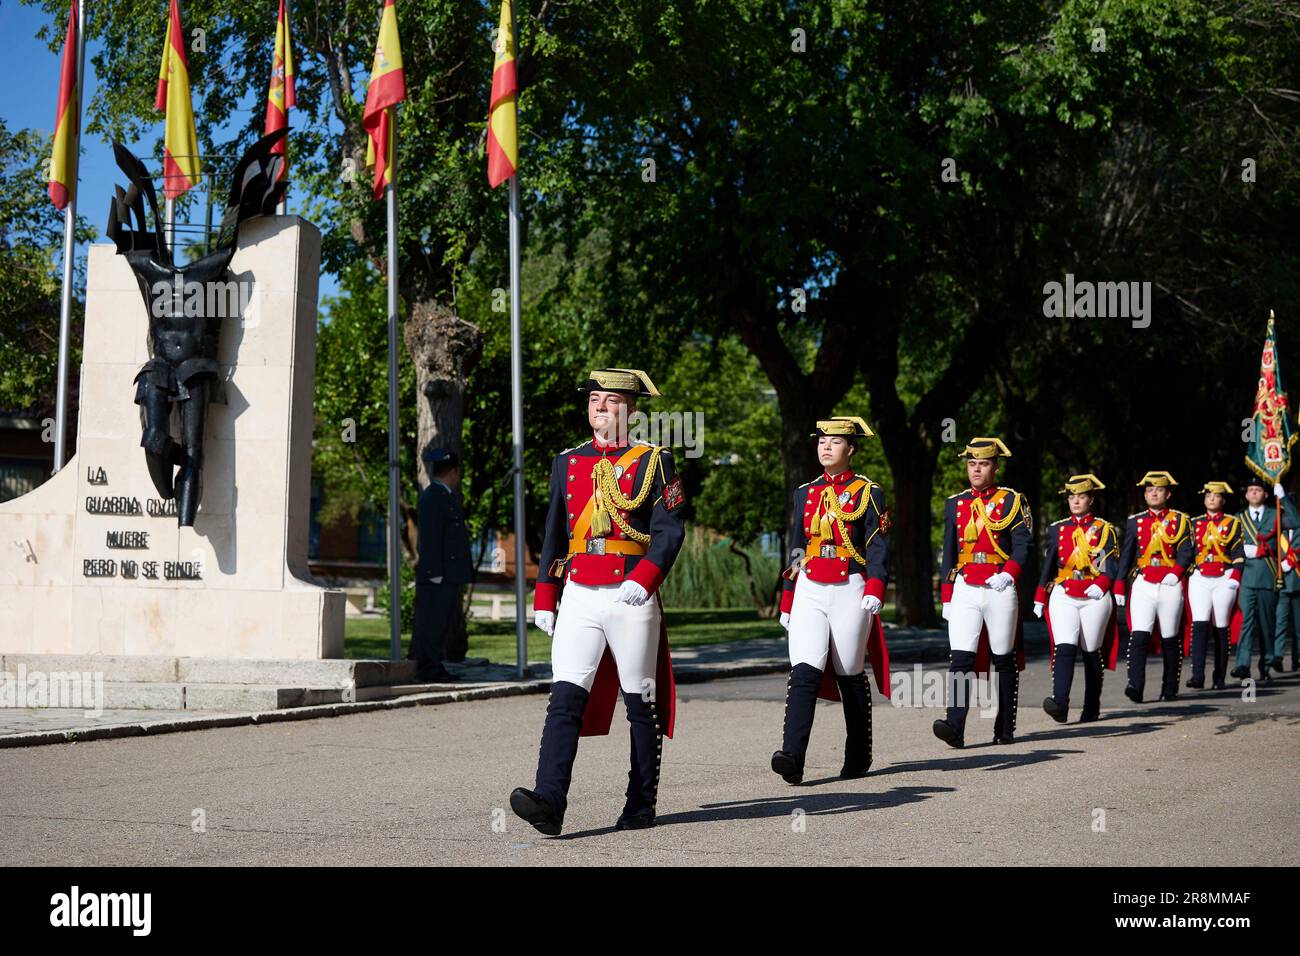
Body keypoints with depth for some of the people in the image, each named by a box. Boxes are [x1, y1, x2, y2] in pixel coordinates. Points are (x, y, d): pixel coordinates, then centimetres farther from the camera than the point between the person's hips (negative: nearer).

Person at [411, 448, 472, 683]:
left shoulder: (446, 497, 20)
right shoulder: (432, 498, -13)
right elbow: (429, 538, -18)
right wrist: (434, 573, -21)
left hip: (450, 575, 10)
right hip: (437, 576, -10)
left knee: (445, 623, 13)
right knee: (431, 623, -6)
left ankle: (436, 668, 18)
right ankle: (428, 670, -4)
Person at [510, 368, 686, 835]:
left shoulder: (653, 461, 2)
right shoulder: (567, 462, 13)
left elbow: (670, 530, -7)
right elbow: (554, 535, 18)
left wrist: (643, 580, -22)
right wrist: (544, 599, 13)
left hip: (632, 598, -3)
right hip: (578, 598, 3)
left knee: (641, 705, 6)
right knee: (565, 699, -11)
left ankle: (641, 806, 17)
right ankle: (549, 803, -21)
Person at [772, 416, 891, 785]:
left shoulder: (868, 493, 1)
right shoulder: (805, 492, 13)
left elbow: (878, 549, -5)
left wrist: (874, 591, -20)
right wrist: (787, 602, 16)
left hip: (849, 592, -3)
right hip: (809, 594, 3)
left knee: (850, 677, 6)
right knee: (804, 672, -13)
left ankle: (858, 758, 22)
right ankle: (792, 758, -24)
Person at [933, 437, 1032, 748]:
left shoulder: (1012, 501, 2)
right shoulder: (955, 504, 12)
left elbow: (1023, 544, -5)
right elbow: (949, 553, 14)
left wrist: (1008, 573, -23)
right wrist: (946, 599, 11)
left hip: (999, 590, -2)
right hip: (964, 591, 2)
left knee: (1005, 660, 6)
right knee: (960, 658, -12)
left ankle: (1005, 729, 17)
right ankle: (955, 727, -22)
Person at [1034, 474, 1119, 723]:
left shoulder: (1104, 529, 3)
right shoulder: (1057, 529, 11)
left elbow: (1112, 565, -2)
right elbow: (1048, 564, 15)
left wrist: (1100, 585, -21)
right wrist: (1040, 598, 12)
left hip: (1094, 597, -1)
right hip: (1063, 597, 1)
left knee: (1092, 653, 6)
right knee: (1063, 648, -16)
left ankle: (1092, 709, 18)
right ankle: (1060, 704, -29)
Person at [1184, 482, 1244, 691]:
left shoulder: (1233, 523, 7)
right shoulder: (1195, 523, 13)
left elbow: (1238, 554, 2)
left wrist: (1234, 578, -9)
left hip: (1224, 580, -1)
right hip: (1199, 579, 1)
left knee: (1221, 629, 2)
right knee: (1199, 625, -13)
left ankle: (1219, 678, 11)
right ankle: (1197, 676, -20)